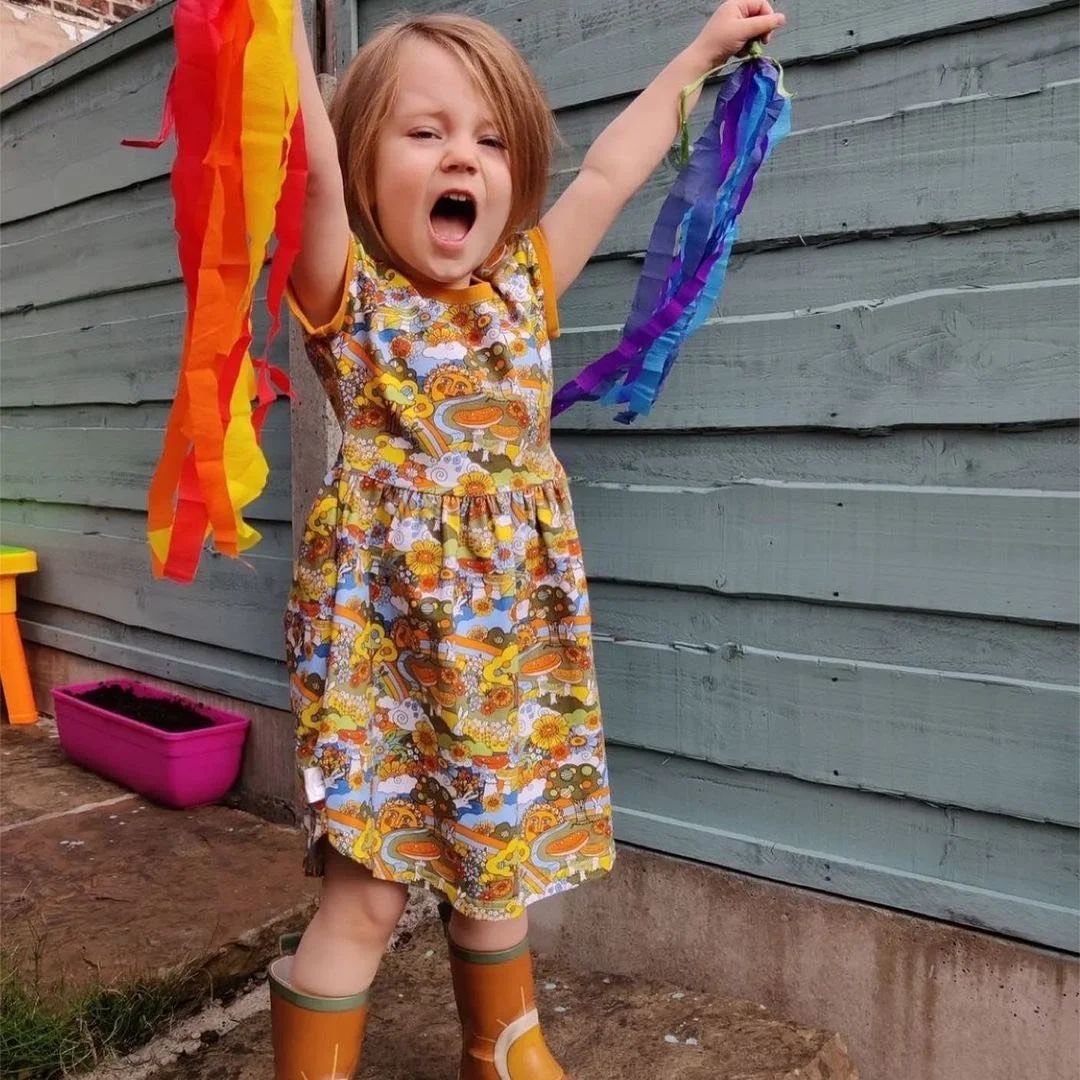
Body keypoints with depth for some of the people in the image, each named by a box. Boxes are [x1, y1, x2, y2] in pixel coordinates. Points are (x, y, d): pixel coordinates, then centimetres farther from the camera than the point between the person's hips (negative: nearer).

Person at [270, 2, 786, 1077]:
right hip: (381, 634, -4)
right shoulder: (349, 293, -3)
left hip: (514, 639, 5)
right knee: (366, 896, 0)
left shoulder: (524, 288, 9)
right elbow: (310, 158, -19)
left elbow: (610, 171, 16)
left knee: (497, 869, 18)